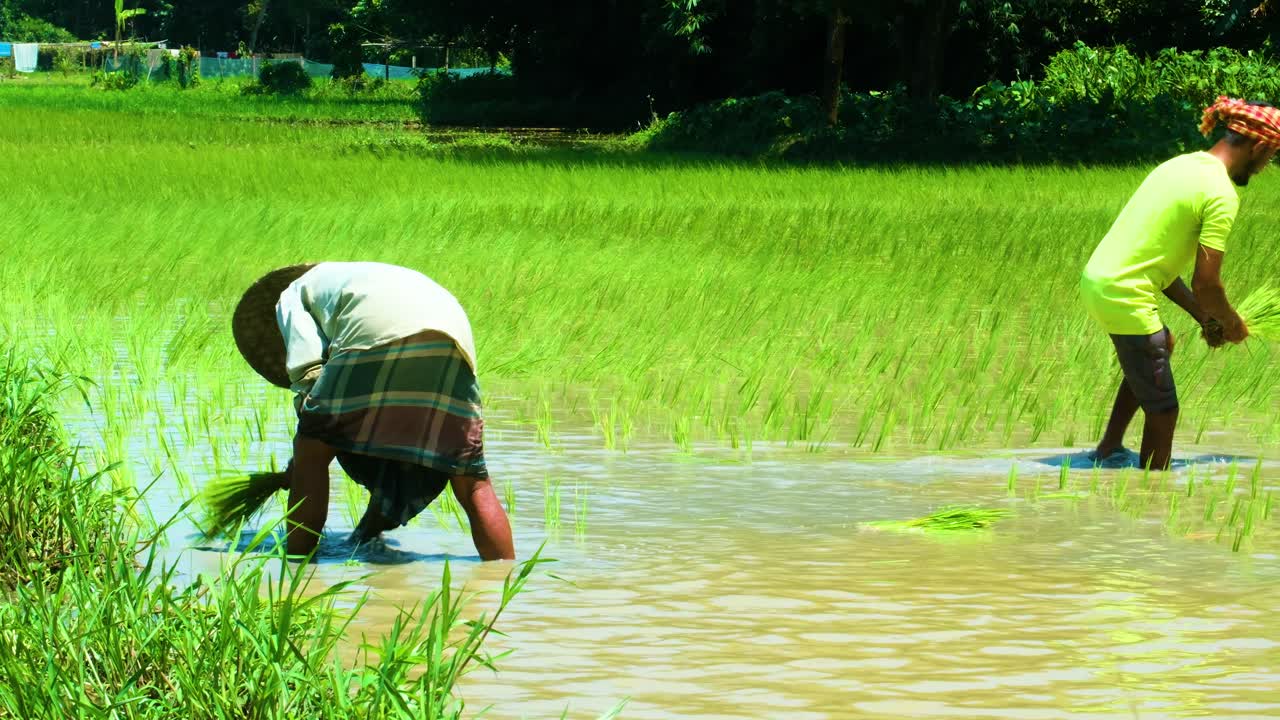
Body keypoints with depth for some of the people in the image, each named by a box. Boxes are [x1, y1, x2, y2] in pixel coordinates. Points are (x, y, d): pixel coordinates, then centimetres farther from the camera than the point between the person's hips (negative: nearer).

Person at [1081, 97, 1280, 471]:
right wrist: (1232, 324, 3)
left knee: (1161, 346, 34)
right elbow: (1206, 284, -17)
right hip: (1125, 297, -10)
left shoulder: (1182, 165, 13)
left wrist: (1203, 315, 16)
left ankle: (1108, 449, 35)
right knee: (1163, 412, 1)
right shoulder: (1222, 195, -16)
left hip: (1096, 277, 10)